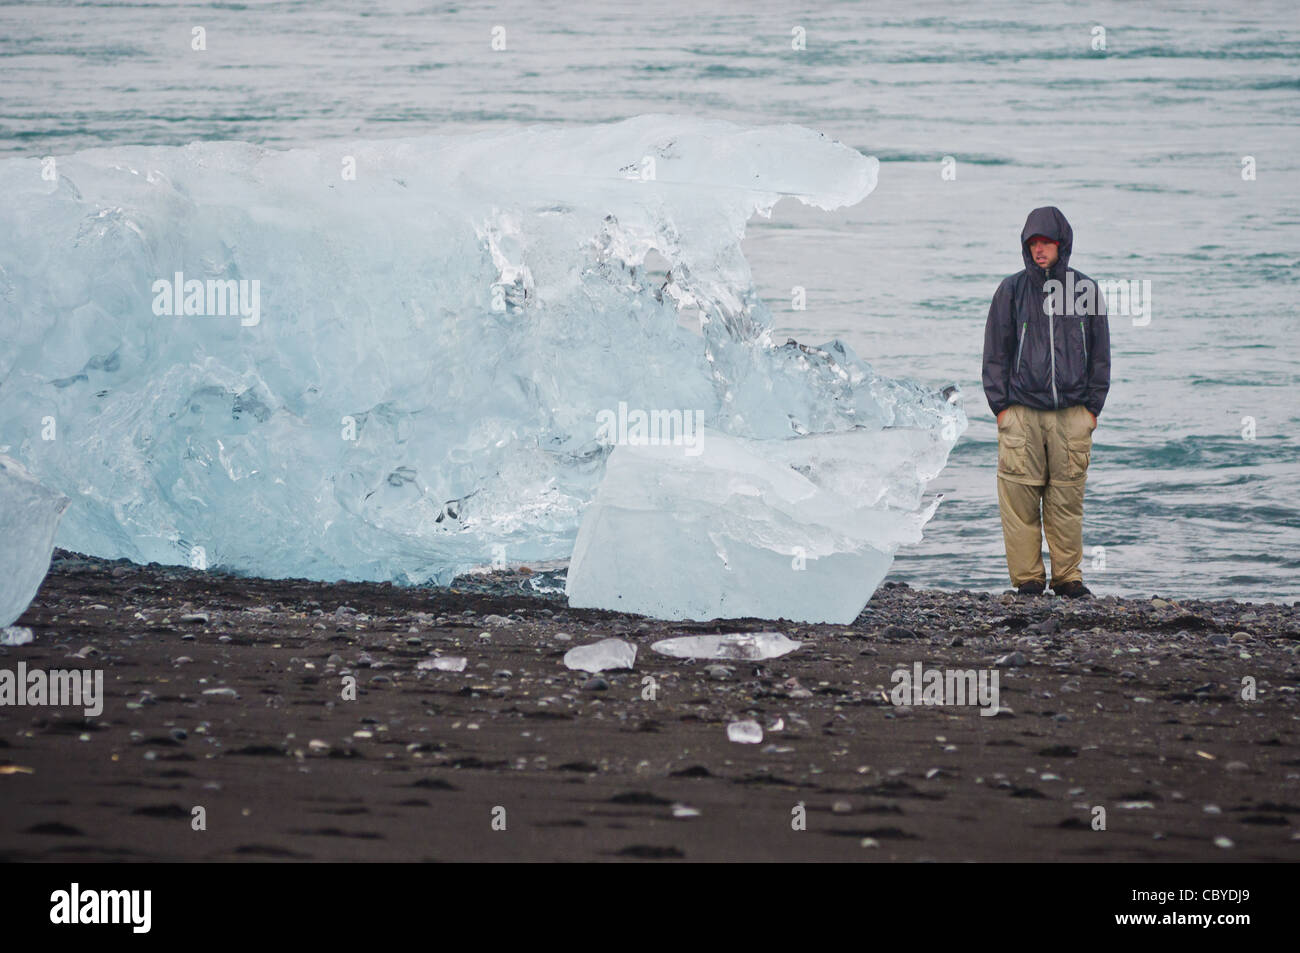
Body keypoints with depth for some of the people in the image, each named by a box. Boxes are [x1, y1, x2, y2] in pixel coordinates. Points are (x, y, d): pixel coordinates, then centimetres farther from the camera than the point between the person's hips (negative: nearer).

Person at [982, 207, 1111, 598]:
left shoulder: (1085, 290, 7)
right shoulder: (1012, 290, 4)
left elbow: (1100, 353, 12)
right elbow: (996, 352, 7)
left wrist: (1093, 406, 6)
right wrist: (1000, 405, 0)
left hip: (1073, 413, 1)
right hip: (1021, 411, -1)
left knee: (1068, 498, 1)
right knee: (1020, 497, -4)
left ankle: (1068, 576, 10)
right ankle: (1027, 577, 3)